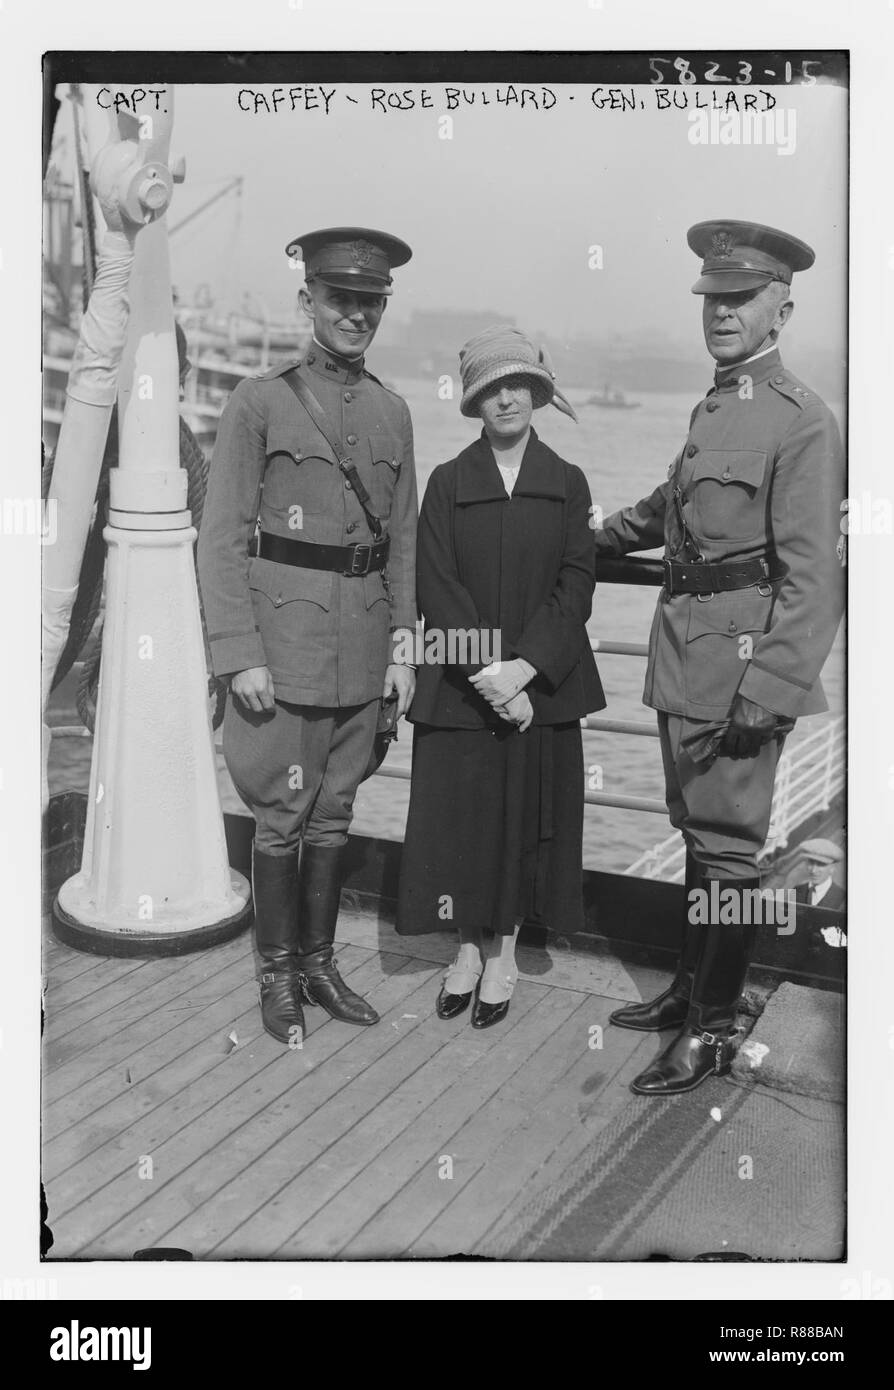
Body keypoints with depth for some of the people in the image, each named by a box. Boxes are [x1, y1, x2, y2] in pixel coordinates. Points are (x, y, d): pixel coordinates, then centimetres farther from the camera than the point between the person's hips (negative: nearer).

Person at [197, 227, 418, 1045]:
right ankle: (277, 974, 20)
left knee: (335, 810, 13)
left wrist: (403, 644, 6)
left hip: (364, 642, 4)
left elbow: (403, 539, 12)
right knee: (282, 814, 4)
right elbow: (223, 538, -6)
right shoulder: (260, 402, -4)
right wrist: (239, 654, -12)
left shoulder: (393, 412, 9)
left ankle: (319, 961, 28)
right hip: (287, 637, -4)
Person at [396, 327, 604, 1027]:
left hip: (543, 685, 0)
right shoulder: (447, 482, 3)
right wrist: (486, 672, -15)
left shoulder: (567, 483, 5)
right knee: (460, 815, 5)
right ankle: (470, 946, 25)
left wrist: (524, 667, -15)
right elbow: (436, 586, -5)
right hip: (459, 686, 0)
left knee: (527, 817, 6)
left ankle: (504, 953, 24)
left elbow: (576, 584, -3)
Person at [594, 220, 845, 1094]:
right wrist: (599, 535, 43)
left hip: (741, 658, -8)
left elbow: (812, 575, -17)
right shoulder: (713, 411, 14)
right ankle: (690, 987, 32)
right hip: (685, 652, 8)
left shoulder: (803, 423, -12)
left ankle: (714, 1029, 13)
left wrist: (770, 690, -21)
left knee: (727, 842, 0)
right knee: (697, 828, 17)